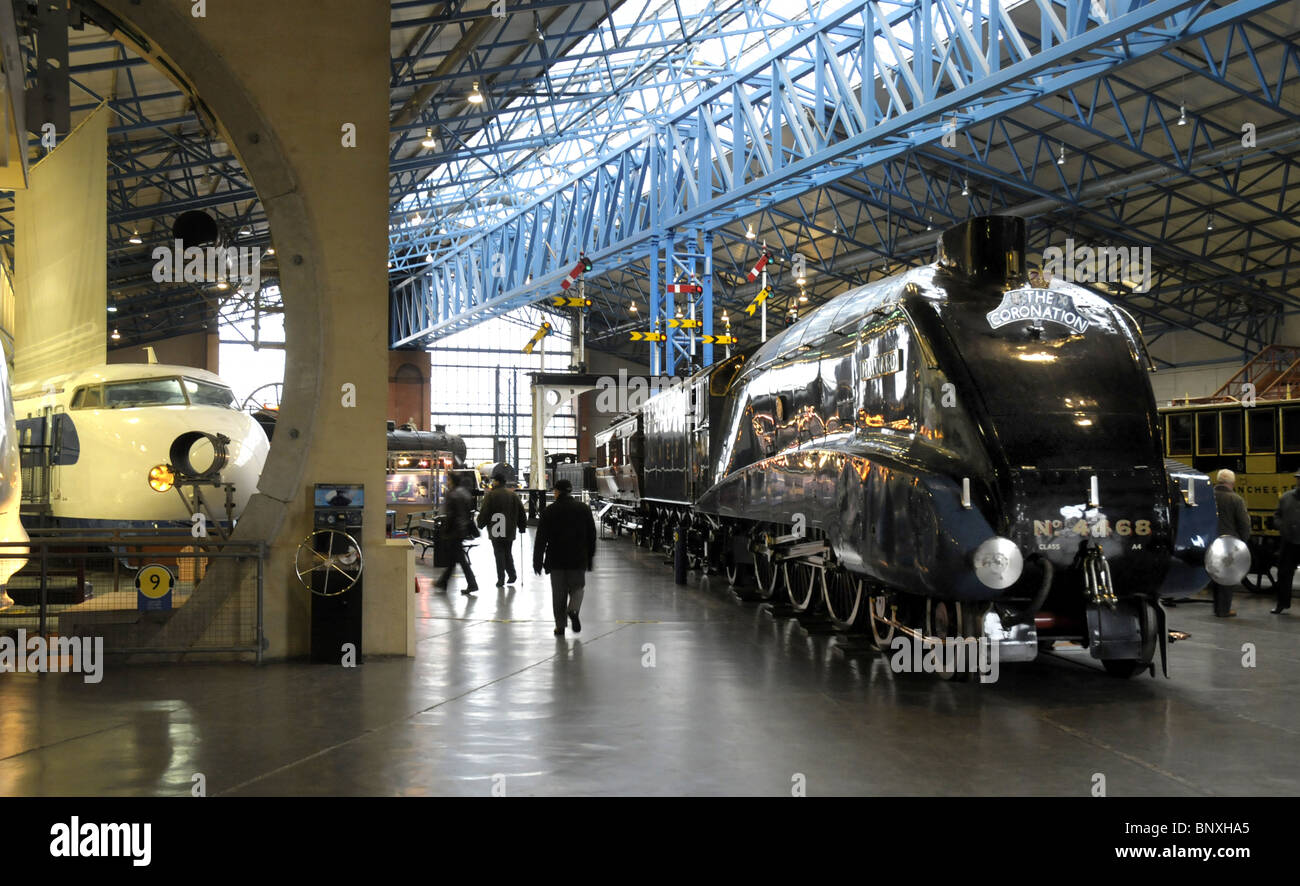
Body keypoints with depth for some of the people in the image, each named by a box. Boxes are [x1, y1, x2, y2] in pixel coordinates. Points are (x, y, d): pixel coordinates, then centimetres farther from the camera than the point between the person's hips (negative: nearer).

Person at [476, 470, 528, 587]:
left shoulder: (491, 495, -9)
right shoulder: (512, 494, 7)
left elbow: (484, 512, -9)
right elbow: (521, 512, 10)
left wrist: (480, 524, 5)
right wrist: (522, 526, 19)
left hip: (496, 530, -5)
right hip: (509, 531, 5)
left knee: (499, 554, 0)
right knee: (507, 553, 17)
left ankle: (501, 579, -1)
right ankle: (512, 575, 13)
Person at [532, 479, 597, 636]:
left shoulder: (549, 511, -4)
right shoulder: (584, 509, 2)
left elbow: (540, 538, -4)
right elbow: (591, 536, 6)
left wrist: (537, 562, 1)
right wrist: (589, 559, 14)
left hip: (556, 560, -1)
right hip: (578, 559, 1)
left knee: (558, 593, 8)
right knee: (577, 587, 14)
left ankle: (560, 626, 8)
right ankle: (573, 610, -14)